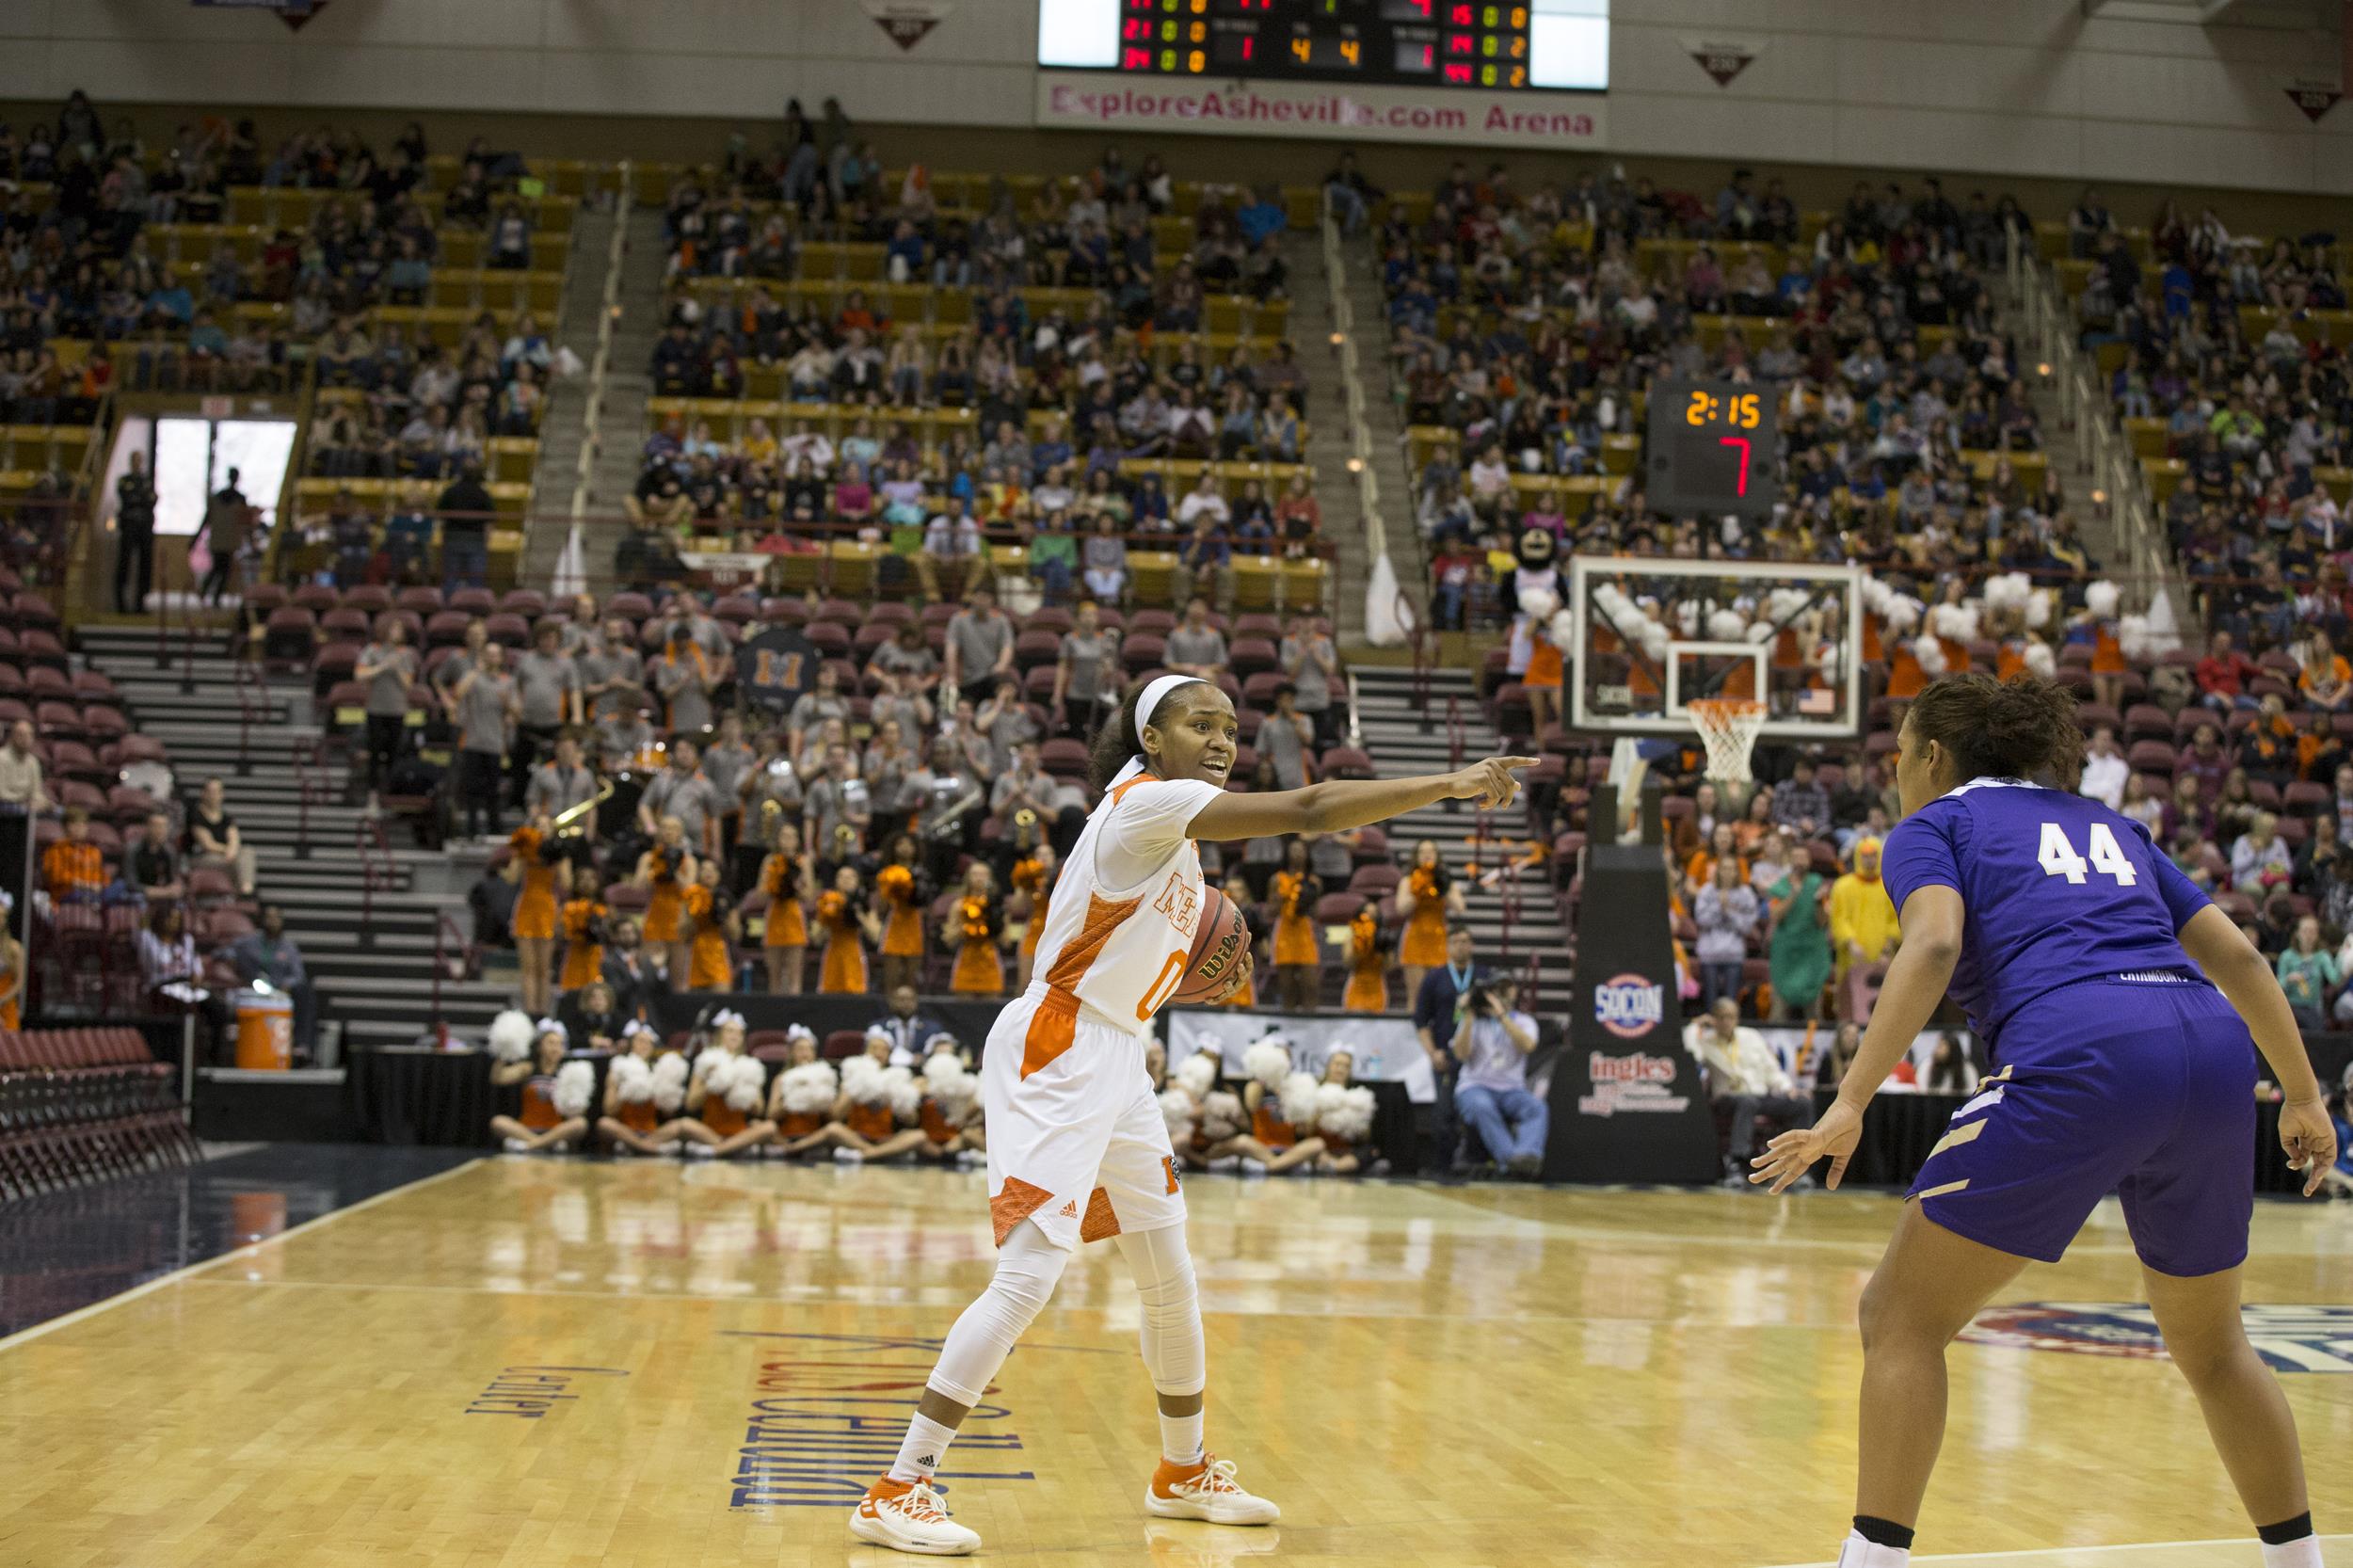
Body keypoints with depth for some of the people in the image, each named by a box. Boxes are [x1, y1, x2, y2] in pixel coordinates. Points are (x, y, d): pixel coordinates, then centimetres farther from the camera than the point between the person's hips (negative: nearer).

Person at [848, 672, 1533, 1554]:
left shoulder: (1177, 842, 14)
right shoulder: (1146, 802, -15)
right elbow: (1307, 810, -24)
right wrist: (1451, 786, -23)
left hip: (1112, 1064, 10)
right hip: (1054, 1058, -10)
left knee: (1171, 1279, 17)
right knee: (1028, 1275, -16)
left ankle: (1184, 1472, 34)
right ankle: (896, 1494, -13)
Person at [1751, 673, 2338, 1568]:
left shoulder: (1934, 824, 15)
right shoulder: (2104, 823, 31)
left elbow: (1935, 943, -7)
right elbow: (2238, 957, 26)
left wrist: (1851, 1103, -13)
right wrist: (2303, 1097, 33)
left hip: (2076, 1063, -6)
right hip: (2214, 1051, 6)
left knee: (1901, 1318, 5)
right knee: (2210, 1344, 27)